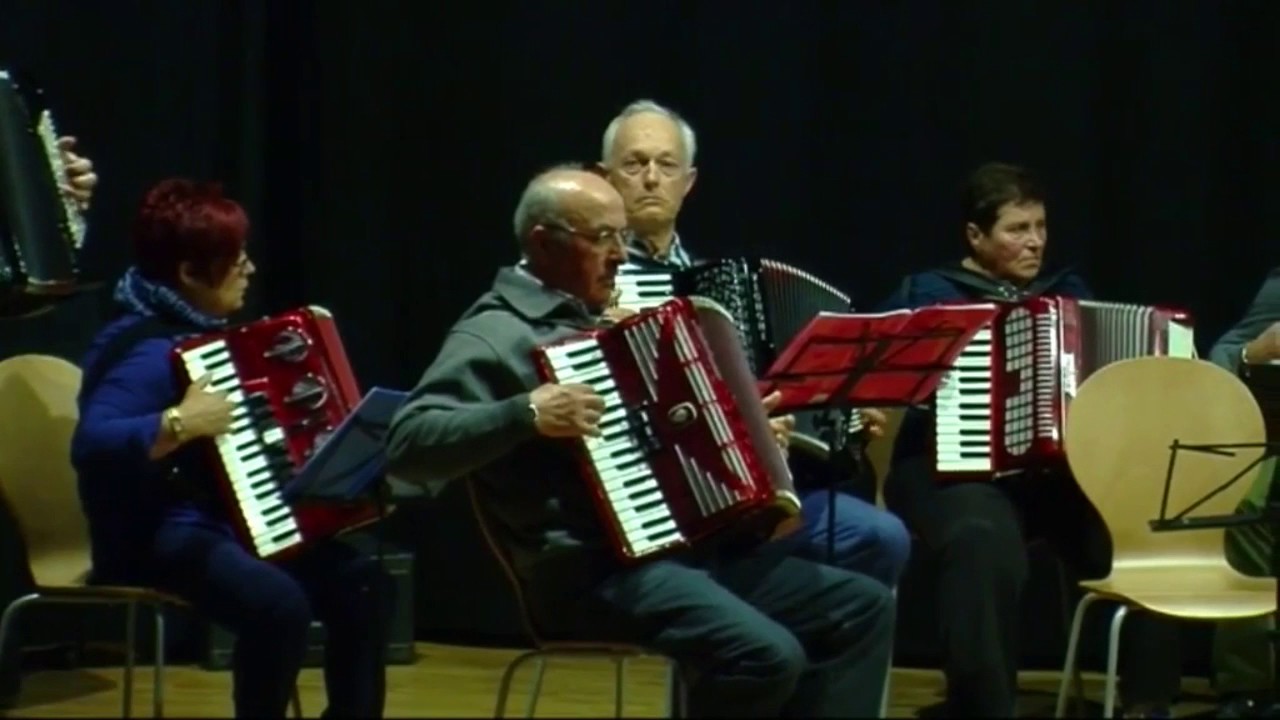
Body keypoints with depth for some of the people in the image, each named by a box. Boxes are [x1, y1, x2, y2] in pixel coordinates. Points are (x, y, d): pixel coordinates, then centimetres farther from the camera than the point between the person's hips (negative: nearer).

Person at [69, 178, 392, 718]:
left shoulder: (205, 332, 10)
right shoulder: (149, 350, -19)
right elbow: (91, 444, -34)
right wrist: (182, 424, -38)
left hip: (227, 523, 10)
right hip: (158, 537, -10)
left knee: (362, 583, -2)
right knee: (279, 604, -32)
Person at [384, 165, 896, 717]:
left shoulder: (606, 324, 21)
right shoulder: (497, 333, -8)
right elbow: (407, 446, -20)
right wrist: (526, 415, -30)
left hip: (689, 546, 9)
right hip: (594, 570, -9)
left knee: (863, 607, 4)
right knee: (766, 655, -29)